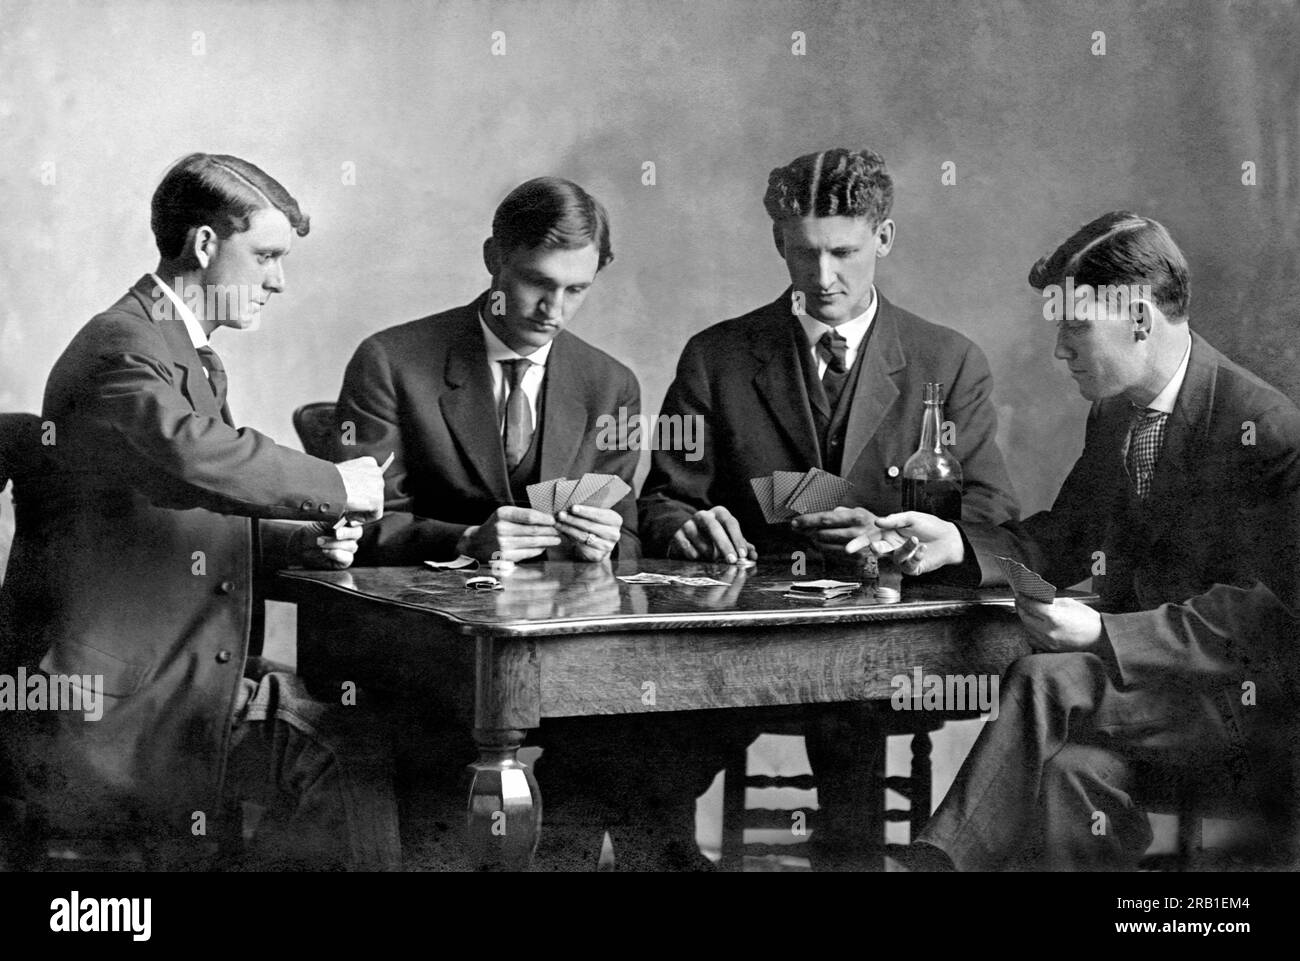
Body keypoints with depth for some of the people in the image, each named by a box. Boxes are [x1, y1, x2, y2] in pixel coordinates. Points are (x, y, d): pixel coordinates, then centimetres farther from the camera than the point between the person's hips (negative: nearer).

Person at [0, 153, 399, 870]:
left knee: (355, 749, -10)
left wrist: (301, 541, 5)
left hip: (187, 671, 10)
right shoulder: (122, 347, -14)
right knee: (345, 762, -19)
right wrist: (333, 485, -22)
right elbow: (189, 454, -35)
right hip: (111, 697, -9)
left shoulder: (190, 354, 21)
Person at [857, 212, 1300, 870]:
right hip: (1134, 682, 6)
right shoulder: (1113, 415, 12)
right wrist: (956, 543, 0)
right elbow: (1063, 542, 20)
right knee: (1078, 771, -29)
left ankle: (941, 859, -24)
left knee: (1046, 684, -29)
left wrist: (1103, 633, -27)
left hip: (1244, 706, -6)